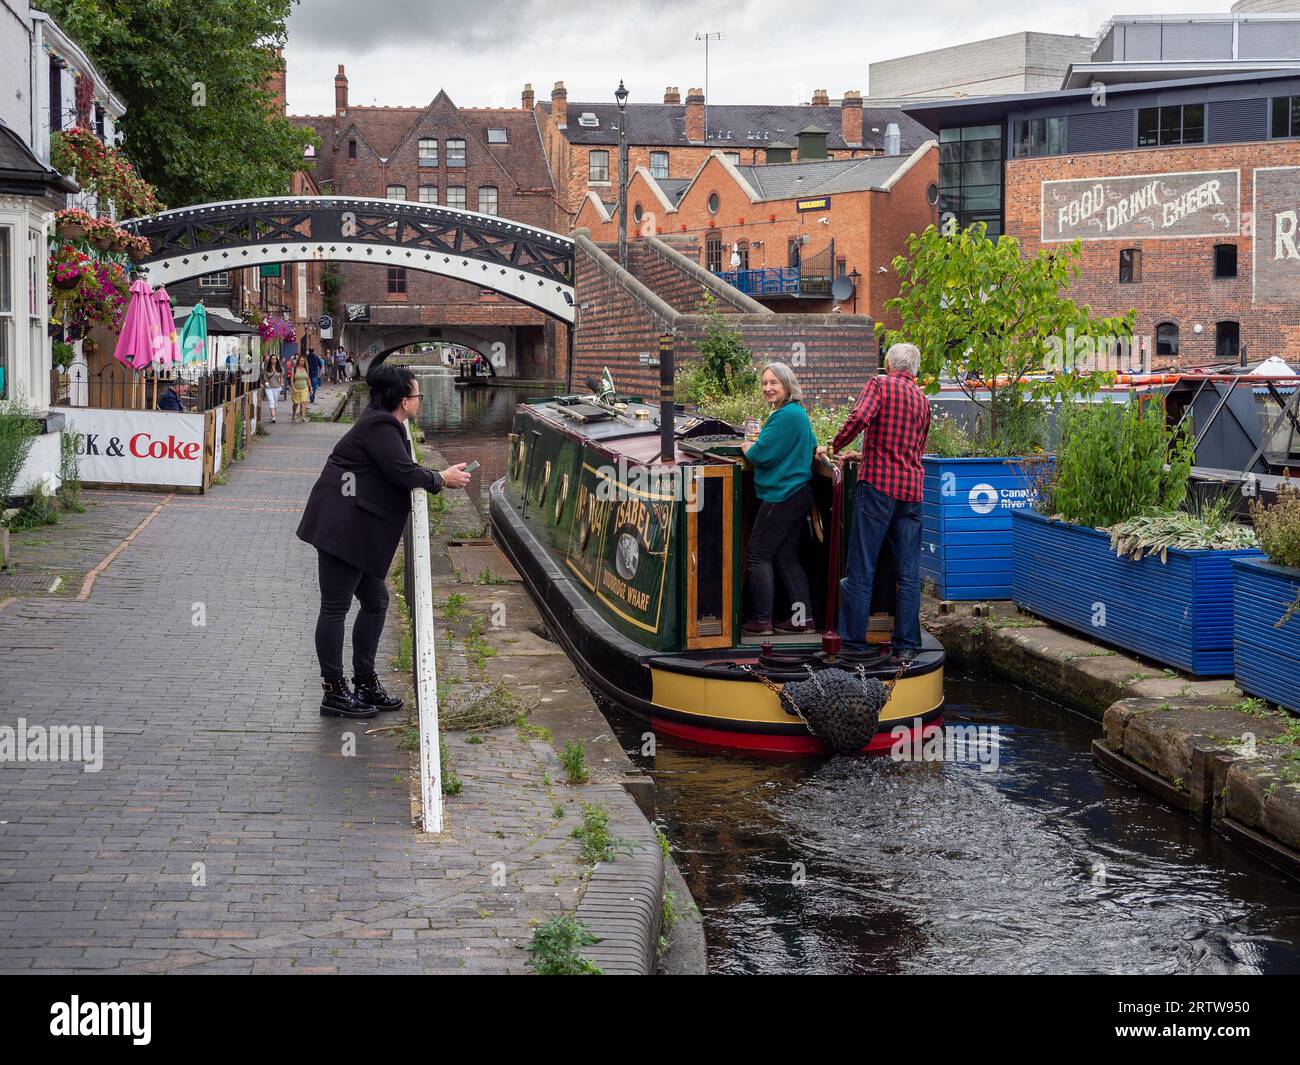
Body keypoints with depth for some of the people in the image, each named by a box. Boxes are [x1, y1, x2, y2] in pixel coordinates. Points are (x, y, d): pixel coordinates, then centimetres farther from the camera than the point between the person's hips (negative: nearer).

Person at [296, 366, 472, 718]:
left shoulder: (382, 425, 17)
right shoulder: (380, 427, -16)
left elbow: (400, 471, 21)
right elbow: (403, 473, -21)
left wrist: (442, 476, 15)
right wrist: (441, 479, -6)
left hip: (353, 531, 11)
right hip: (340, 529, -11)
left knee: (375, 601, 15)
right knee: (335, 607, -3)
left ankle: (365, 683, 23)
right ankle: (334, 692, 3)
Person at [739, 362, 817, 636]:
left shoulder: (785, 416, -19)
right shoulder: (799, 413, 13)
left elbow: (761, 456, -21)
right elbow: (811, 445, 28)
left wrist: (748, 449, 2)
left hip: (781, 497, -10)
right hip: (798, 493, 10)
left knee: (758, 555, -1)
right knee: (787, 558, 14)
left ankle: (762, 621, 2)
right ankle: (803, 618, 13)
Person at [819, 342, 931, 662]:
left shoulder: (880, 384, -1)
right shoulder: (923, 400, 17)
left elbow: (859, 418, -19)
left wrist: (833, 447, -5)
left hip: (878, 483, -5)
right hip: (911, 489, 5)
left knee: (861, 570, 0)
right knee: (909, 572, 6)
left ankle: (853, 642, 1)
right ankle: (906, 646, 6)